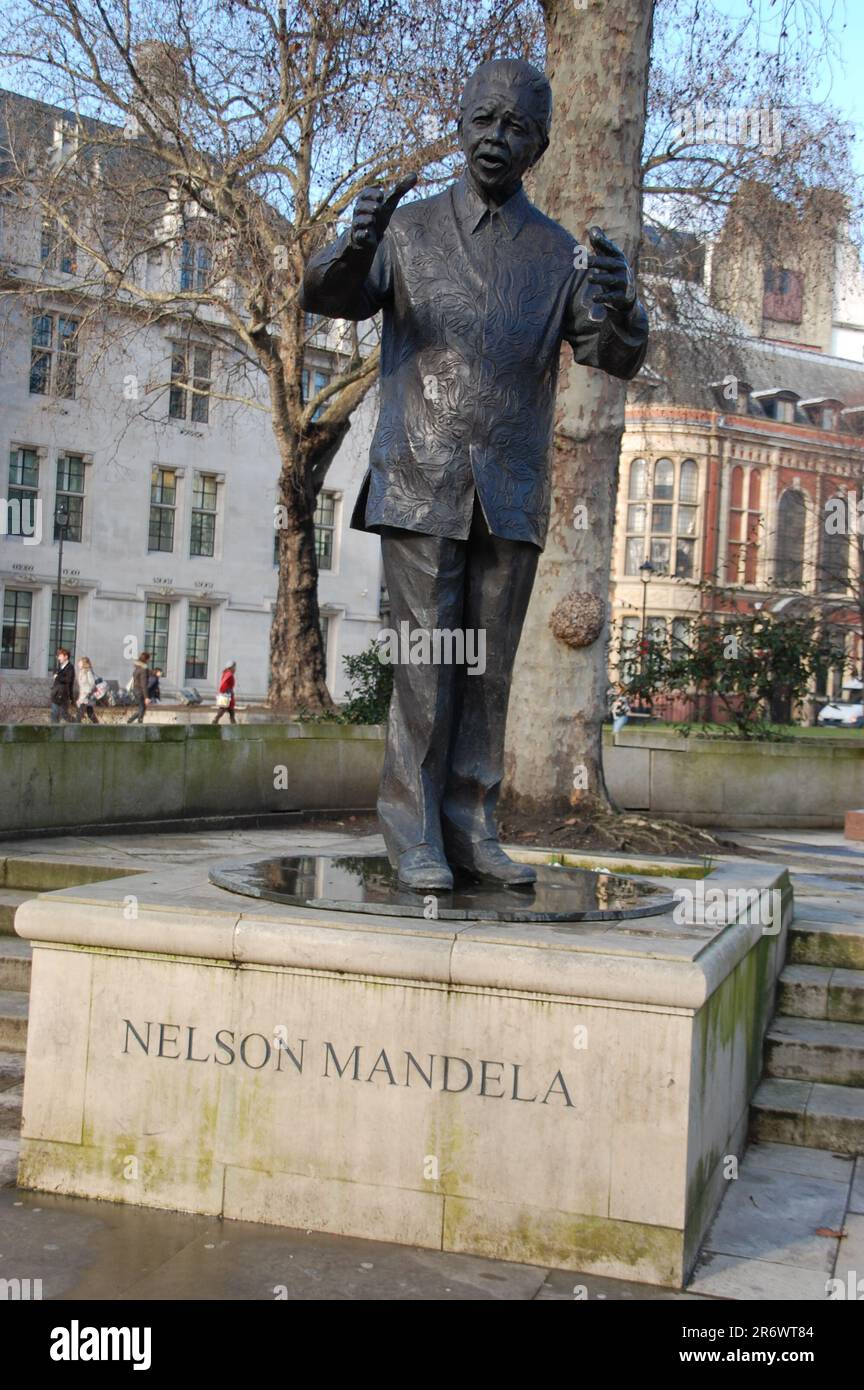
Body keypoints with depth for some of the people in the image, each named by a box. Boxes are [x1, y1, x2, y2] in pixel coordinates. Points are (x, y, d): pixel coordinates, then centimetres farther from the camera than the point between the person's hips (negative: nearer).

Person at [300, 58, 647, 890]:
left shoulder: (560, 255, 12)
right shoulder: (410, 229, 10)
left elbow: (616, 358, 1)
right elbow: (327, 297, -3)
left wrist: (620, 306, -24)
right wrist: (352, 247, -27)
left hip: (511, 494, 2)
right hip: (420, 484, -2)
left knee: (489, 667, 4)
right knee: (426, 664, -4)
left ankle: (469, 828, 11)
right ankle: (412, 833, 3)